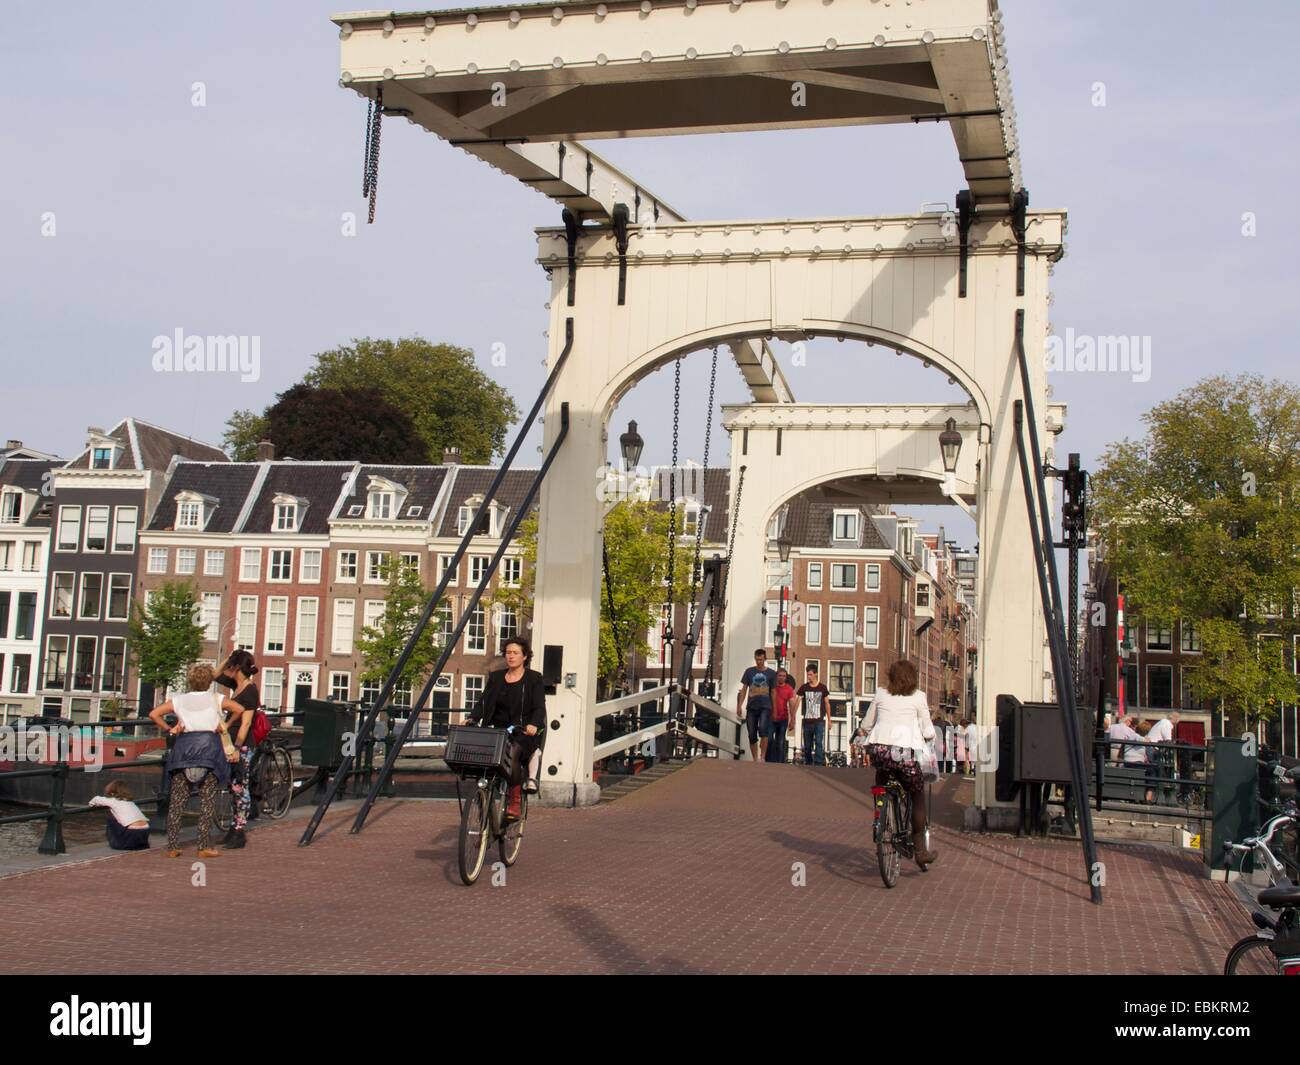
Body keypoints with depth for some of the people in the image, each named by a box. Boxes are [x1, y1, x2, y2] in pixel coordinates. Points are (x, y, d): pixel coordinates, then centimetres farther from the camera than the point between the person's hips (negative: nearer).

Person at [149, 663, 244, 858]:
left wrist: (168, 729, 13)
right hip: (209, 745, -2)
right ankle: (204, 847, -5)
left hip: (183, 745, 2)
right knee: (207, 799, 0)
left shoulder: (179, 700, 13)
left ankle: (172, 847, 3)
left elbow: (153, 714, 5)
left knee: (177, 799, 6)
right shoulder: (216, 699, 9)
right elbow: (240, 709, -1)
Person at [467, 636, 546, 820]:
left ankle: (515, 803, -27)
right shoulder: (495, 677, 16)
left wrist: (534, 724, -28)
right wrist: (472, 719, -12)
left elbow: (539, 707, -7)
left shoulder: (534, 679, 4)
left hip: (525, 731, -4)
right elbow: (484, 702, 7)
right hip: (499, 730, 4)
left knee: (513, 752, -34)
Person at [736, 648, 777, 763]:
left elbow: (773, 692, 10)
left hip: (765, 707, -2)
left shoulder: (771, 673, 7)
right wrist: (739, 706, 3)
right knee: (752, 735, 3)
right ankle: (755, 759, 14)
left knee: (763, 729, -24)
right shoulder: (749, 671, 10)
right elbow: (744, 689, 10)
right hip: (751, 707, 2)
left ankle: (762, 757, -21)